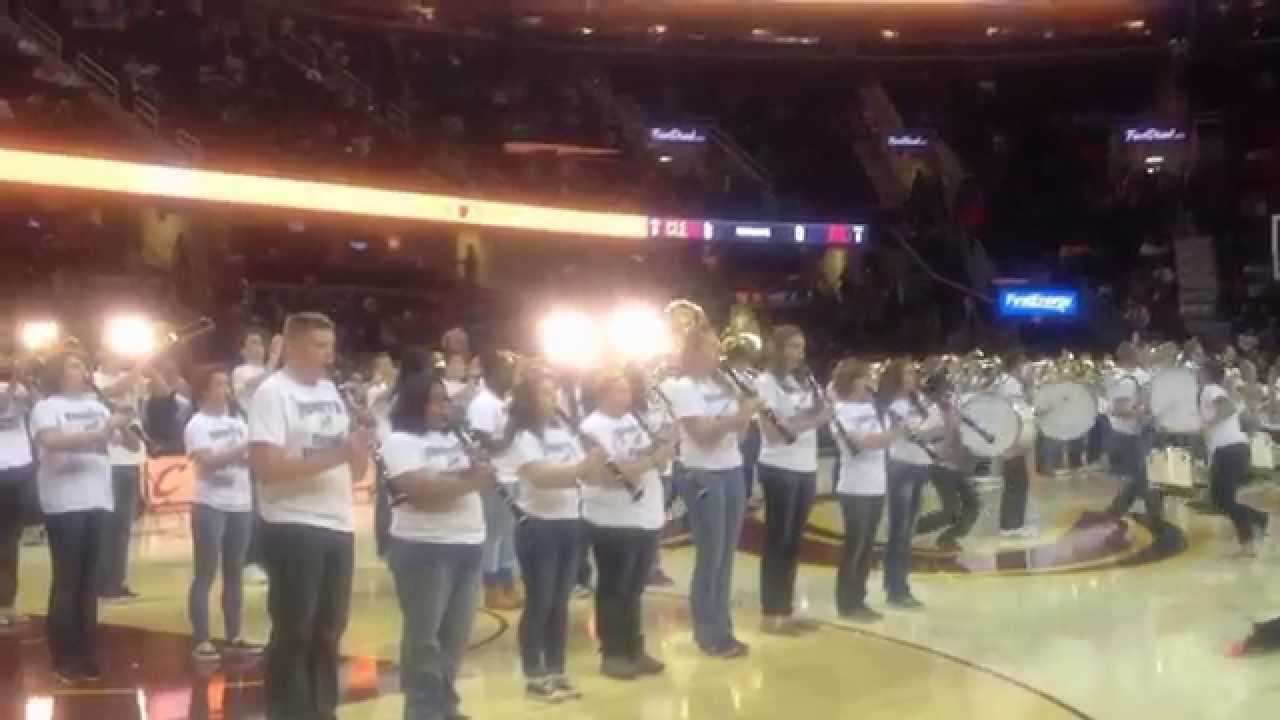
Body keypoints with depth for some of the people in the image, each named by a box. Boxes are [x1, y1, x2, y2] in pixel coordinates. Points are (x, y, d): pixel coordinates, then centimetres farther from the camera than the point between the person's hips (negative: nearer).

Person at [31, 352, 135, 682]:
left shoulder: (97, 407, 14)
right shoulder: (46, 407, -2)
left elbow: (133, 445, 14)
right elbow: (52, 441, -23)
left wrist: (123, 427, -8)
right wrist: (100, 433, -26)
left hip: (98, 502, 5)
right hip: (64, 504, -5)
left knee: (89, 579, 9)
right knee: (67, 579, -2)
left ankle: (86, 654, 16)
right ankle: (64, 660, 5)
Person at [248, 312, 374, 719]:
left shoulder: (331, 391, 13)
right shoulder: (272, 393, -10)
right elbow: (265, 467, -21)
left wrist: (360, 450, -6)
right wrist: (334, 456, -23)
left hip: (339, 524, 7)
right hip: (294, 528, -7)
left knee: (328, 632, 14)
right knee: (294, 634, 1)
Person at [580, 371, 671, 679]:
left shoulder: (632, 420, 13)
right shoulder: (593, 427, -12)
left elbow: (657, 454, 18)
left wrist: (662, 450, -4)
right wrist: (649, 460, -17)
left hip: (646, 517, 8)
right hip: (613, 522, -8)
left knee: (634, 590, 16)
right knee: (614, 591, 4)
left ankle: (634, 649, 25)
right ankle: (613, 654, 13)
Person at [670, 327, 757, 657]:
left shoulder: (723, 385, 13)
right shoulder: (683, 388, -9)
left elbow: (736, 431, 11)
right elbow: (702, 433, -19)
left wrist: (746, 414, -8)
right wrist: (737, 416, -25)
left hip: (732, 472, 7)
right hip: (702, 476, -7)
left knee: (727, 553, 10)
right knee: (711, 555, -2)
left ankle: (720, 629, 18)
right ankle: (709, 635, 8)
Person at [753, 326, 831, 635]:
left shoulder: (801, 382, 15)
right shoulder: (765, 382, -9)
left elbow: (822, 416, 8)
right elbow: (775, 432, -18)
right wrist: (811, 418, -15)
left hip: (805, 469, 7)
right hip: (779, 470, -7)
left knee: (793, 542, 10)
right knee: (778, 542, -2)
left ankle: (786, 609, 17)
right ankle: (770, 614, 3)